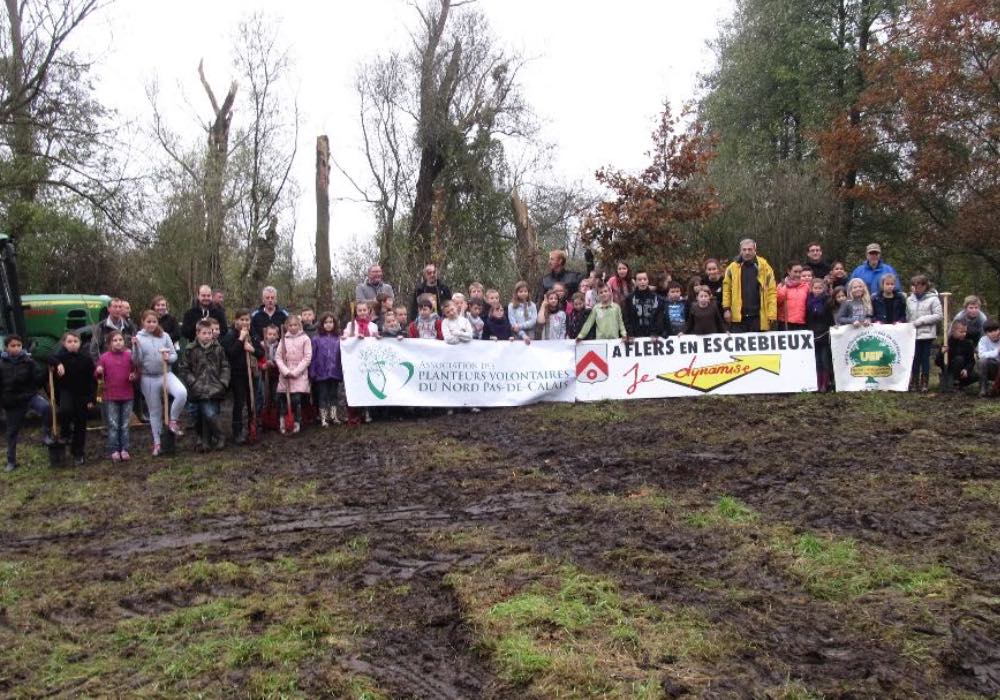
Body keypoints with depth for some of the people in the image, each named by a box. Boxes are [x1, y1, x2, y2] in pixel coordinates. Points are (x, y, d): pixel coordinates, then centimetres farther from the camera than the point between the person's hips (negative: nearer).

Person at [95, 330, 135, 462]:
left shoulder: (129, 355, 1)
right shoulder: (104, 357, -1)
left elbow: (136, 370, 12)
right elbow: (97, 375, 6)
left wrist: (134, 375, -11)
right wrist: (98, 371, -16)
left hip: (127, 396, 1)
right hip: (111, 397, -1)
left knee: (125, 425, 8)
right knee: (113, 425, 2)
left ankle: (124, 450, 15)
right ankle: (114, 451, 7)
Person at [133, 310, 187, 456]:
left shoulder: (164, 336, 1)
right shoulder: (138, 338, 0)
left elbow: (174, 355, 4)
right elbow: (137, 361, -6)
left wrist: (169, 358, -18)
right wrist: (135, 347, -22)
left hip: (166, 374, 0)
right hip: (148, 378, 0)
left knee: (182, 393, -29)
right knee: (154, 411, 10)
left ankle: (173, 421, -6)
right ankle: (157, 442, 24)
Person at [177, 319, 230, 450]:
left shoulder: (218, 348, 5)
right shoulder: (191, 350, 0)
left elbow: (225, 367, 10)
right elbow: (183, 369, 4)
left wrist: (223, 383, -1)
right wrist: (193, 382, -5)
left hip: (215, 389, 2)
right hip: (200, 390, -2)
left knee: (212, 415, 1)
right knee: (209, 414, -14)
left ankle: (210, 440, 17)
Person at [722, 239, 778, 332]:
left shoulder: (764, 267, 1)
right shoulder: (732, 267, 3)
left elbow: (771, 291, -1)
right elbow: (726, 289, 7)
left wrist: (772, 313, -8)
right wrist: (726, 308, -2)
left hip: (758, 317, 0)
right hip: (738, 317, 0)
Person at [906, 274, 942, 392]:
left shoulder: (933, 299, -4)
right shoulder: (910, 299, 9)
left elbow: (939, 316, -8)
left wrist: (921, 320, -13)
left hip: (927, 334, -3)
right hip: (914, 334, 3)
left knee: (925, 358, 3)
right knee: (915, 358, 4)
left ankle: (924, 383, 11)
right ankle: (914, 383, 11)